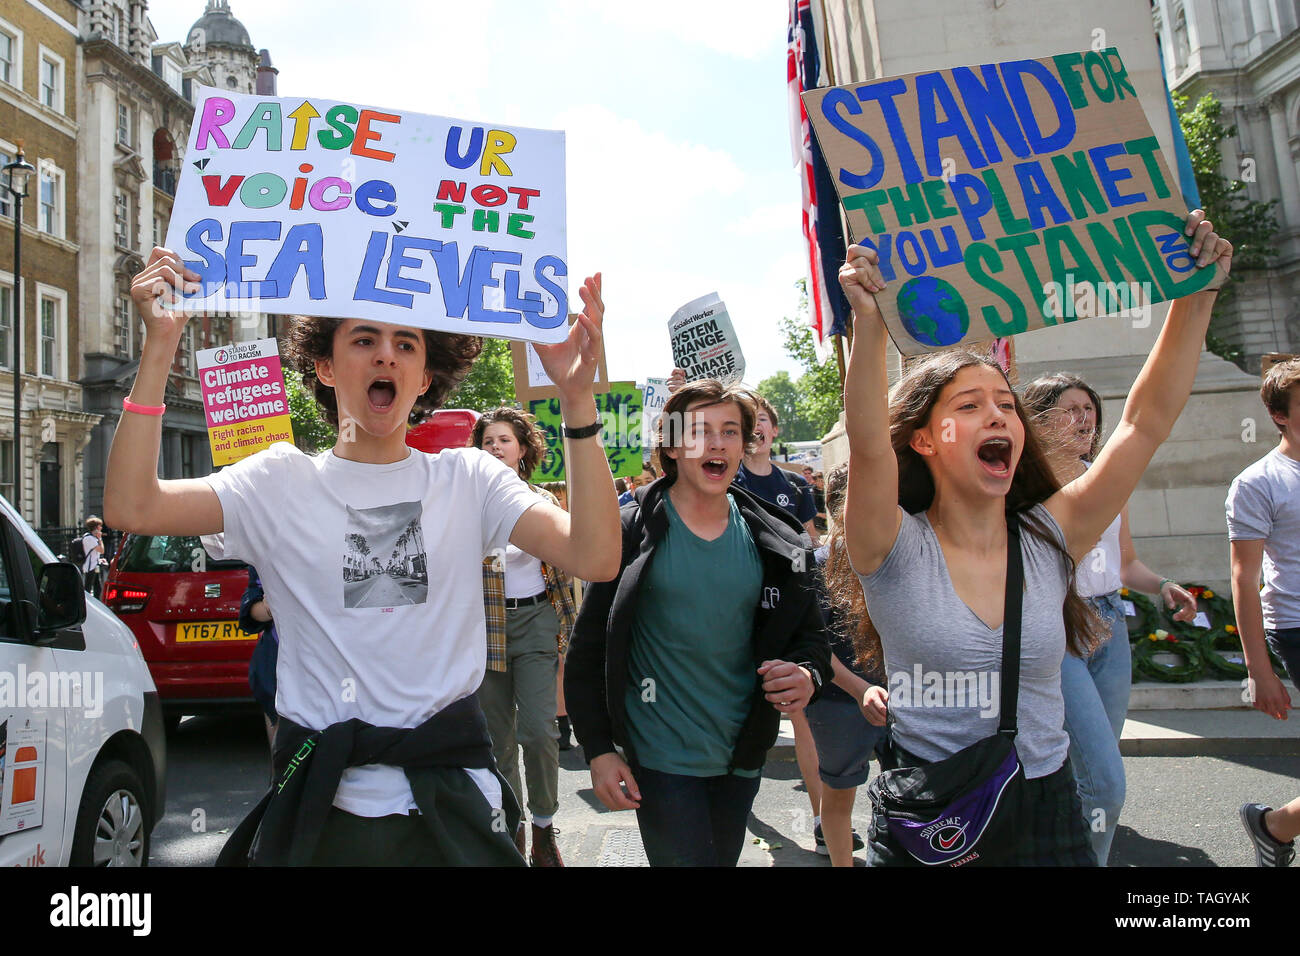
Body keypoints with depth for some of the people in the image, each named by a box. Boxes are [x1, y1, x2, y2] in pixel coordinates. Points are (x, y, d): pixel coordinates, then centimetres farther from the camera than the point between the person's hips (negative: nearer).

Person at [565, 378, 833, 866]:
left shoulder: (774, 542, 0)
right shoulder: (632, 532, -9)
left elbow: (811, 634, 7)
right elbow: (590, 647, -7)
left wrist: (808, 674, -15)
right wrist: (598, 749, -10)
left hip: (742, 757, 4)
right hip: (660, 760, -4)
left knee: (724, 857, 21)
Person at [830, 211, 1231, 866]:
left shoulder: (1050, 538, -3)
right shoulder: (896, 548, -13)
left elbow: (1146, 422, -6)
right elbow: (867, 446, -30)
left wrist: (1197, 294, -12)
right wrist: (869, 323, -41)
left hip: (1047, 810, 3)